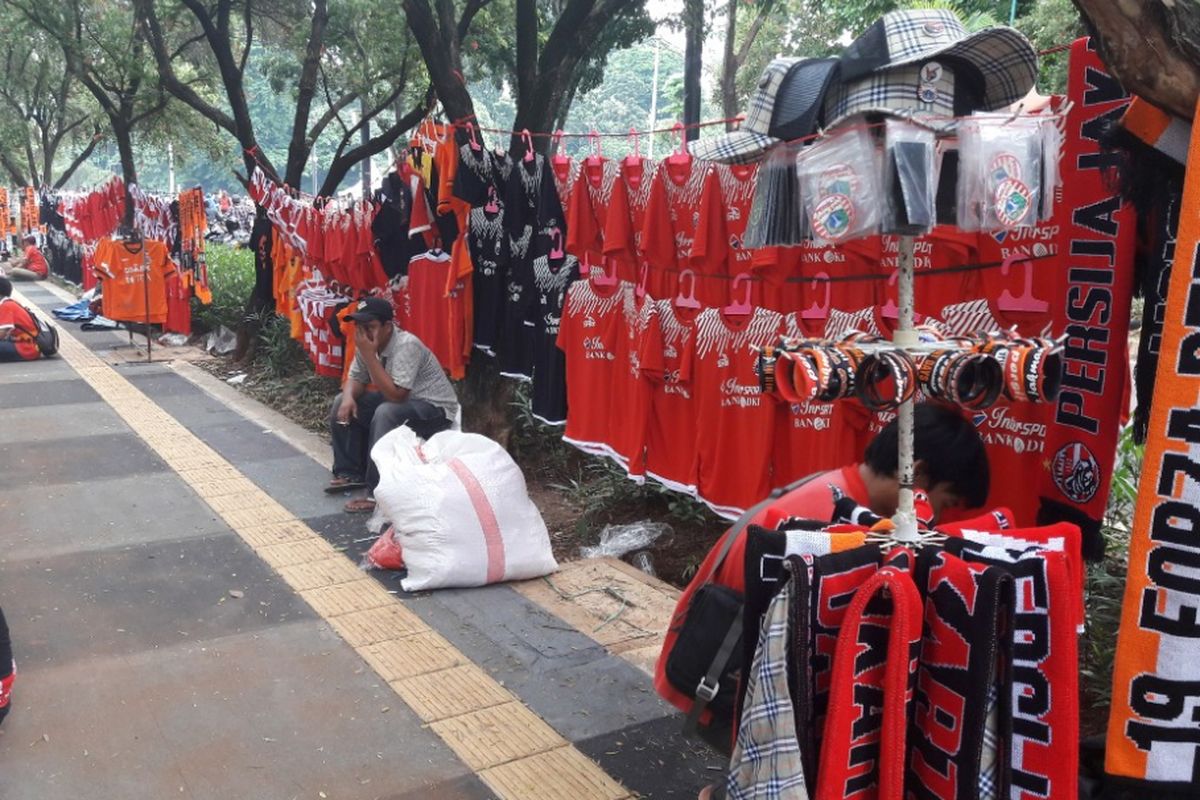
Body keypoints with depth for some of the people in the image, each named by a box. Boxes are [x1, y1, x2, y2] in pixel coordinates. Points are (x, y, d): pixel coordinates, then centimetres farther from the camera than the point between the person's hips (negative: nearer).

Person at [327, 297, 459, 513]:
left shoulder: (407, 345, -28)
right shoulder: (367, 344, -4)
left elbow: (395, 395, -34)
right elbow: (356, 378, 5)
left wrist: (369, 356, -33)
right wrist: (348, 397, -18)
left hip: (435, 408, -9)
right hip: (401, 399, 9)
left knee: (386, 413, -35)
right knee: (342, 403, 2)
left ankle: (378, 493, -27)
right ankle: (350, 473, 9)